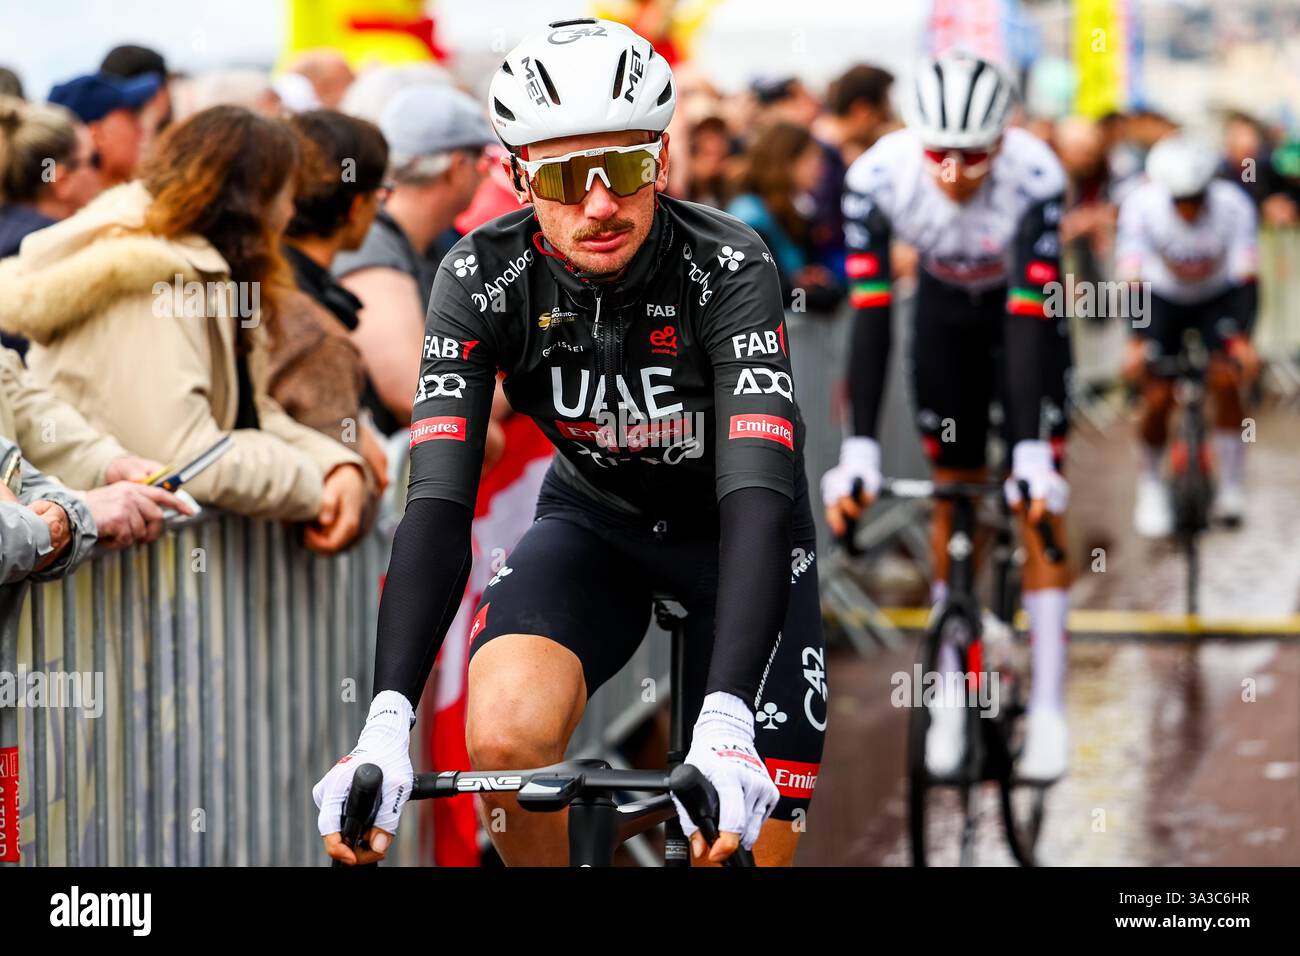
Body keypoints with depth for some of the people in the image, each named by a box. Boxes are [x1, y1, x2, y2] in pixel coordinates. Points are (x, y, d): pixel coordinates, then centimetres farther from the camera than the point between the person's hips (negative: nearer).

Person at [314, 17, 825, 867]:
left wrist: (725, 724, -56)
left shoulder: (728, 269, -30)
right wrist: (386, 723, -46)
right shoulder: (482, 280, -24)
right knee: (505, 733, -30)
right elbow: (439, 504, -31)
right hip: (595, 519, 1)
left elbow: (758, 498, -41)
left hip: (733, 536, -1)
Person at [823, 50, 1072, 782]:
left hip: (1024, 307, -2)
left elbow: (1030, 317, -37)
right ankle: (952, 696, 12)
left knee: (1038, 505, -10)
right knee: (953, 493, 2)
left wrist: (1032, 453, -43)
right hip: (946, 311, 2)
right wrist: (860, 450, -37)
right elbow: (870, 312, -32)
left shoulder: (1035, 177, -37)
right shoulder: (880, 175, -32)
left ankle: (1049, 707, -6)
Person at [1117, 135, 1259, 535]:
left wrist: (1242, 338, -44)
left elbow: (1246, 278, -31)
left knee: (1226, 378, -21)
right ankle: (1150, 483, 14)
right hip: (1163, 297, 0)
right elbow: (1133, 280, -32)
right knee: (1158, 397, -12)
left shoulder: (1234, 205, -30)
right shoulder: (1142, 205, -31)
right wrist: (1137, 341, -44)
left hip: (1218, 297, 0)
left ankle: (1231, 488, -9)